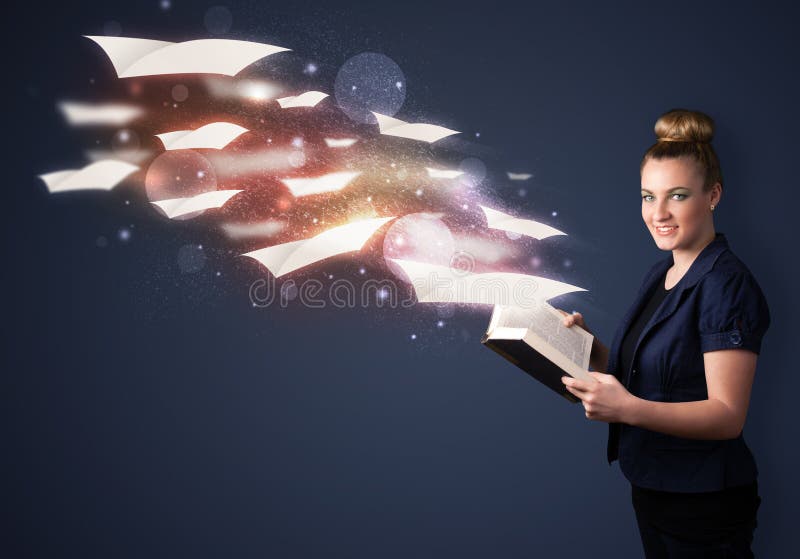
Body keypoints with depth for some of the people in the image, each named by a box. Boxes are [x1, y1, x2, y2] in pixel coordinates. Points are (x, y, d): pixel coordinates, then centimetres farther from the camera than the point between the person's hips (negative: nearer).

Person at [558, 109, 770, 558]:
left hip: (704, 503, -8)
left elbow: (727, 415, -23)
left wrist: (629, 409, -36)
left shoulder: (726, 284, -19)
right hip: (651, 487, 8)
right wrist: (588, 344, -6)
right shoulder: (660, 275, 7)